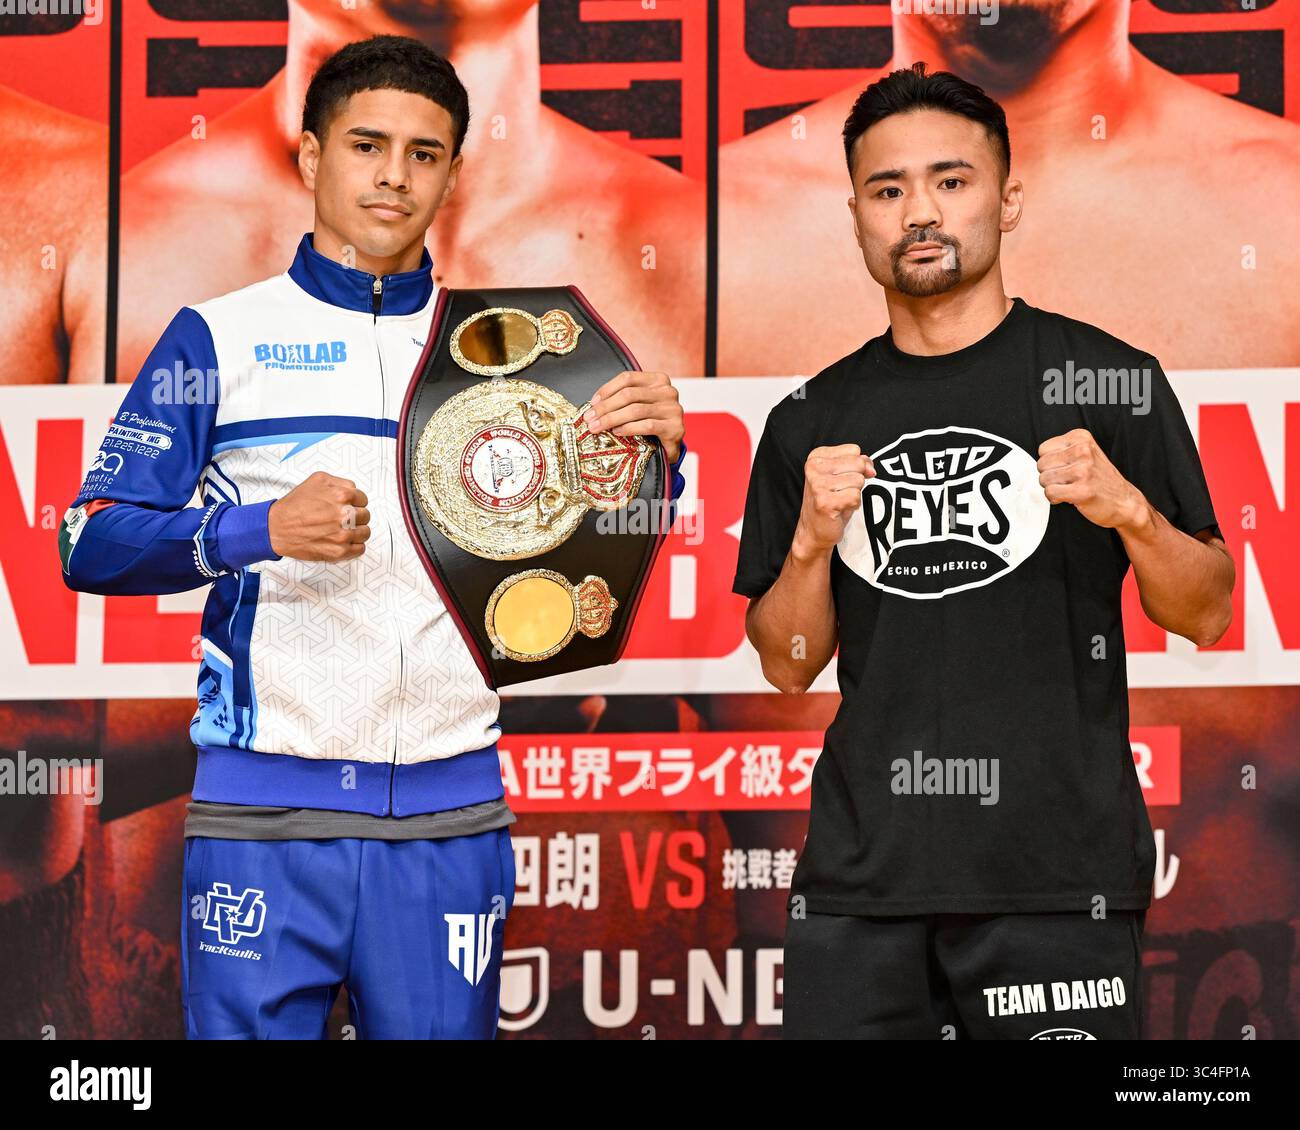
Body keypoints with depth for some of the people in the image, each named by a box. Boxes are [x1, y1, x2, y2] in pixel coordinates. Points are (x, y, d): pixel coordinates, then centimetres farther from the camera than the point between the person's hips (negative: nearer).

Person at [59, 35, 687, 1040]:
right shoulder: (221, 338, 5)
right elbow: (93, 544, -1)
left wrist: (657, 456, -8)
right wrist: (261, 528, -17)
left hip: (451, 819, 2)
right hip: (264, 816, -2)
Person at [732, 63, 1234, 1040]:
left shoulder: (1108, 381, 1)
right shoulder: (812, 420, 10)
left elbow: (1205, 618, 2)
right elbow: (788, 668, 11)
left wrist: (1128, 509, -16)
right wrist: (814, 539, -6)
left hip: (1056, 869, -2)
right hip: (862, 874, 3)